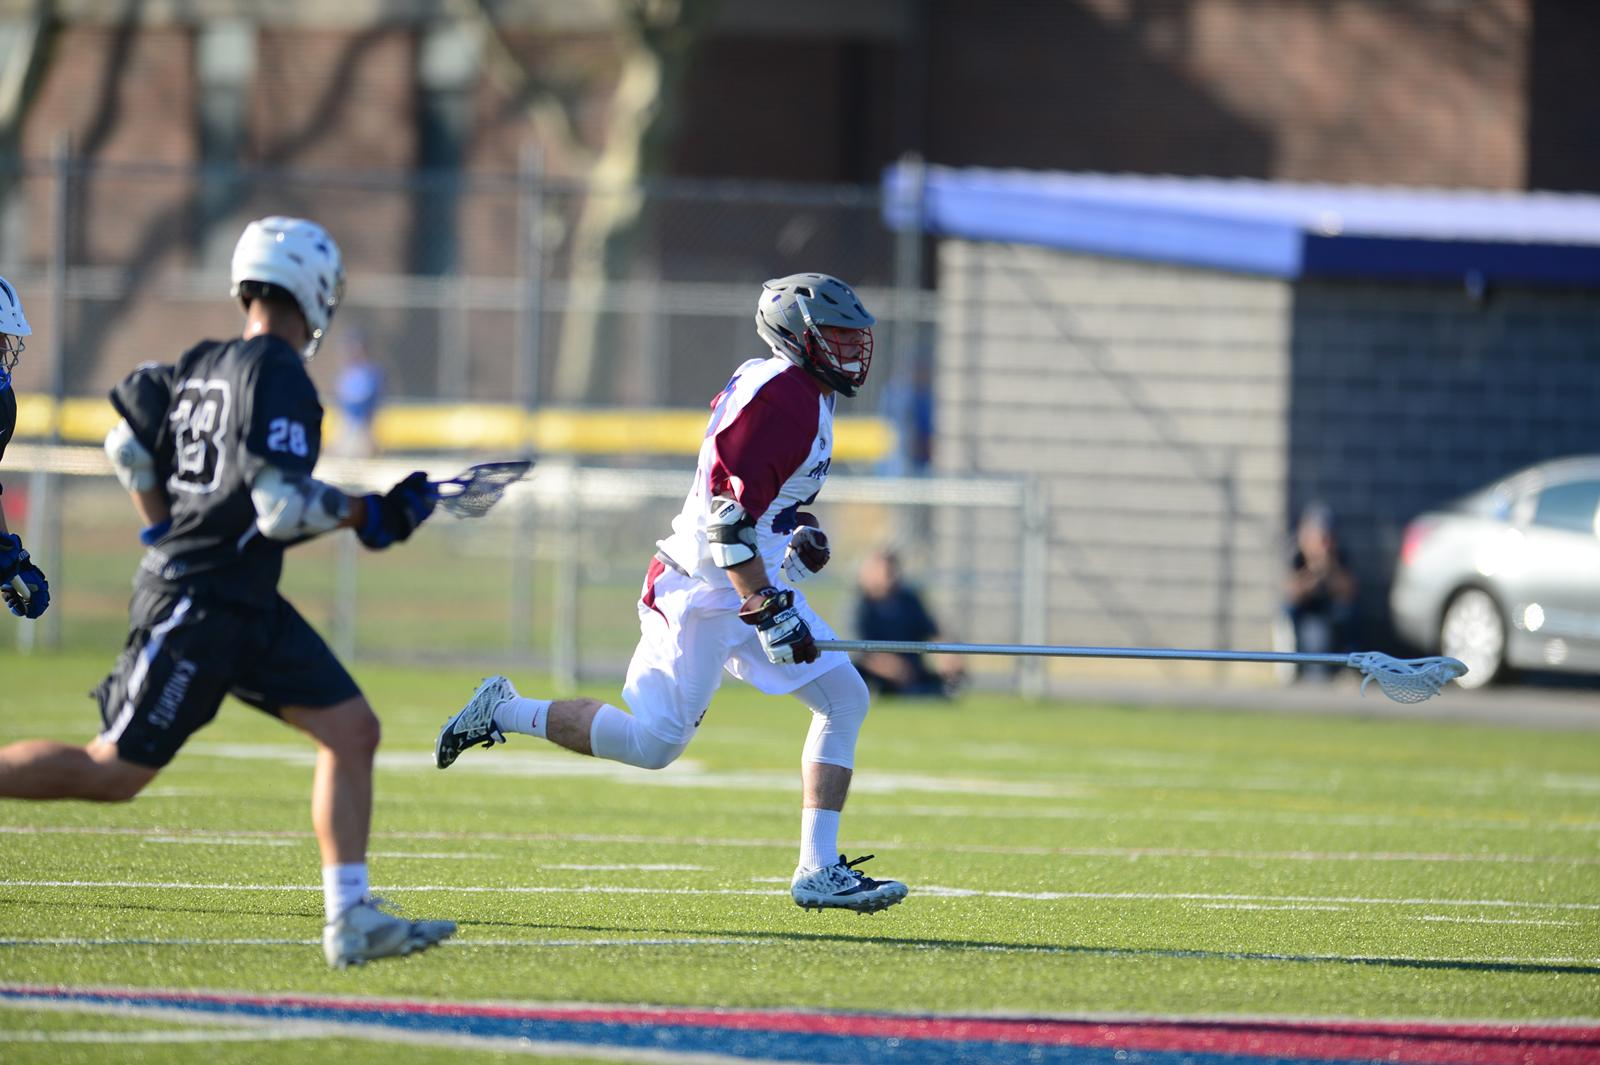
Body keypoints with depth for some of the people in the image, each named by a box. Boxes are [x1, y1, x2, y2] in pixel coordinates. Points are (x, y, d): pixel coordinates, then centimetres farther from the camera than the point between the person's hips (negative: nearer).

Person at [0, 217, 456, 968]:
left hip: (246, 608, 10)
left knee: (351, 730, 4)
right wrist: (370, 515, -9)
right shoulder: (279, 378, -16)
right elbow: (281, 508, -22)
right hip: (198, 606, -10)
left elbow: (128, 442, 20)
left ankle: (351, 921, 2)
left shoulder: (202, 366, 11)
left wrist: (162, 530, 27)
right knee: (112, 774, -5)